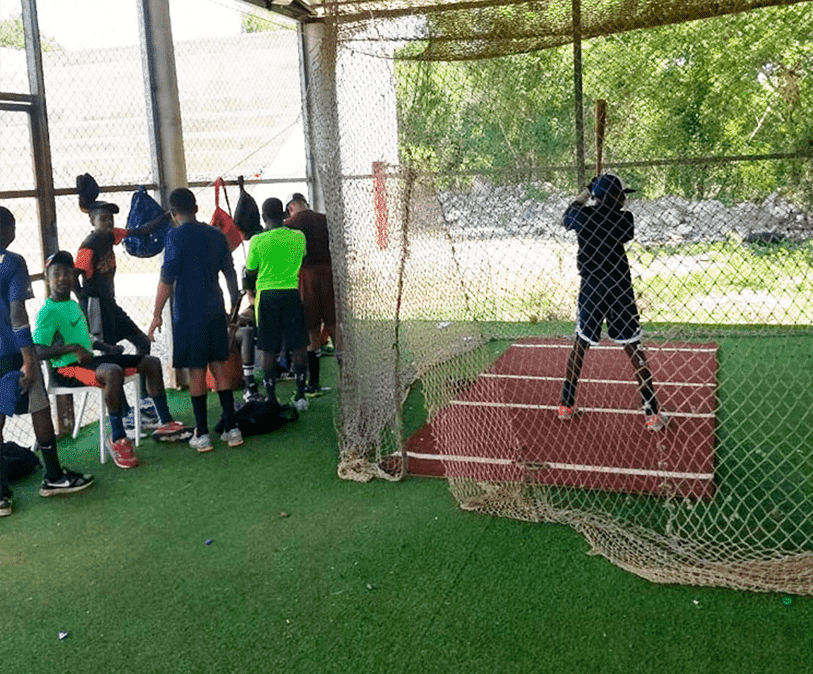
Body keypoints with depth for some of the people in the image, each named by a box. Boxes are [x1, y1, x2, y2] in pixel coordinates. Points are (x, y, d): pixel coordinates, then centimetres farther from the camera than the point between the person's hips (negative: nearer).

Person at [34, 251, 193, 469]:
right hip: (67, 369, -10)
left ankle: (165, 424, 9)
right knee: (113, 372, -41)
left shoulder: (74, 305, 16)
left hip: (88, 360, 10)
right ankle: (117, 439, -28)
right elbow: (37, 351, -21)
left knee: (151, 363, 5)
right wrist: (73, 348, -28)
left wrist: (106, 347, 15)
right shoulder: (48, 311, -11)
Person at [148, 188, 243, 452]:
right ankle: (231, 429, 10)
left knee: (196, 371, 1)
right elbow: (230, 274, 14)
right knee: (219, 368, 10)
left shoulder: (176, 236, -9)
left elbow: (167, 278, -13)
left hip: (189, 314, -5)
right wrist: (235, 302, 27)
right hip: (215, 311, 5)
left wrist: (157, 314, -7)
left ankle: (202, 435, 5)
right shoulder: (216, 235, 8)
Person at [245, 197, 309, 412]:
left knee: (268, 351, 5)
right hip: (292, 293, 2)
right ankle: (300, 396, 9)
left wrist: (251, 293, 21)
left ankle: (271, 399, 7)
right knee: (298, 347, 8)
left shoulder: (258, 241, -8)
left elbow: (250, 272, 3)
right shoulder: (298, 237, 0)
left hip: (267, 295, -2)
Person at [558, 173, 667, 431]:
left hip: (590, 289, 2)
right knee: (633, 348, 2)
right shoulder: (624, 218, -8)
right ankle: (652, 413, 5)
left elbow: (567, 217, 22)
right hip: (619, 290, -2)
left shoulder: (582, 216, -1)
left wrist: (584, 194, 31)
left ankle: (566, 404, 21)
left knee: (580, 344, 15)